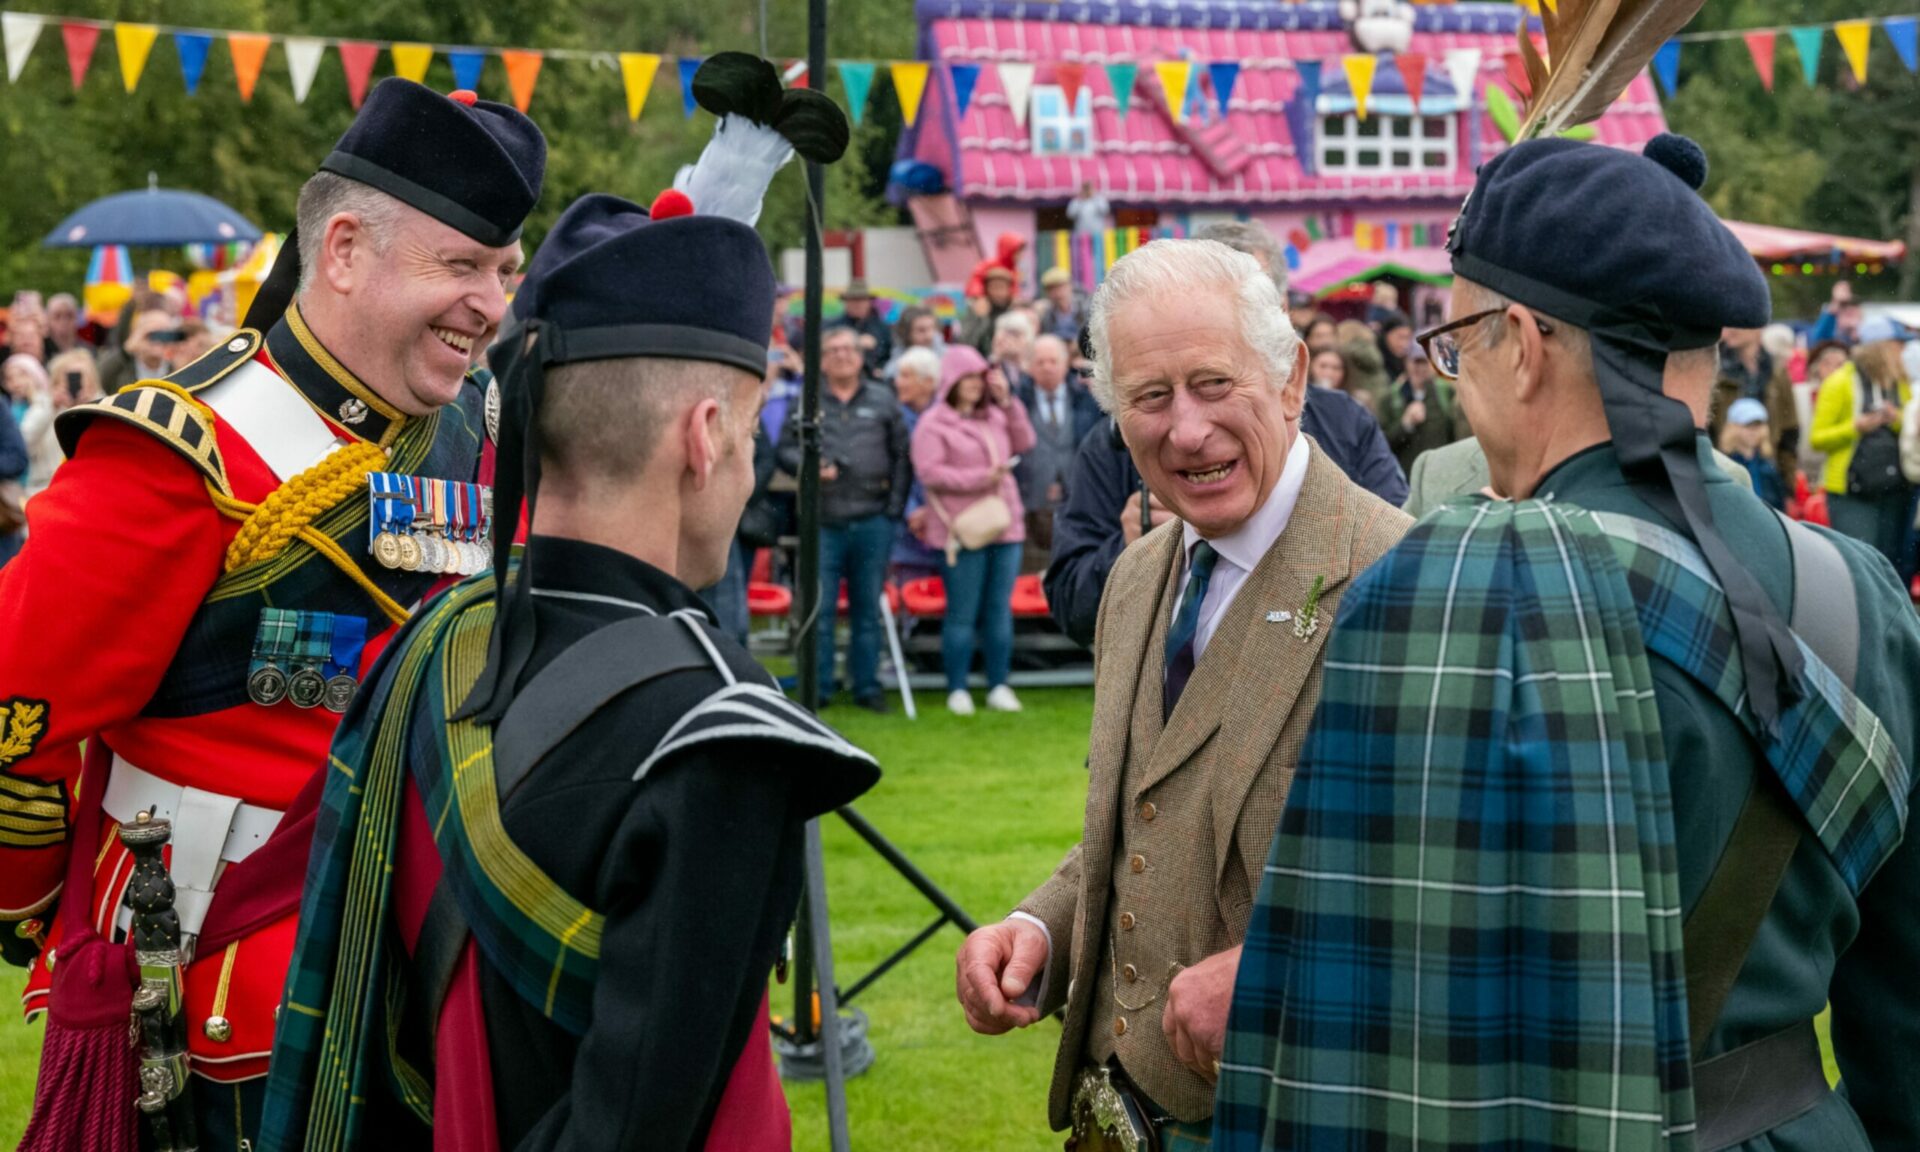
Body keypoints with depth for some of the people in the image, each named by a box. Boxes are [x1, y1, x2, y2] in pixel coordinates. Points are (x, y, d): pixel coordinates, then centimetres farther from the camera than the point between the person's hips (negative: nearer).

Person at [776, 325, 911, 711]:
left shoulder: (883, 401, 8)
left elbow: (902, 457, 8)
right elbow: (785, 450, 5)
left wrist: (895, 507, 1)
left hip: (872, 521, 1)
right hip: (823, 522, -1)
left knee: (868, 608, 8)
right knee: (818, 609, 0)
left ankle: (867, 686, 15)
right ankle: (817, 689, 7)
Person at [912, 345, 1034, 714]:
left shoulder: (994, 416, 15)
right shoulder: (933, 423, -4)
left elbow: (1024, 443, 11)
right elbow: (929, 472, -12)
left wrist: (1008, 400, 4)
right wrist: (980, 478, -15)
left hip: (1005, 526, 5)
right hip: (964, 531, -5)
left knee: (1000, 611, 8)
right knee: (962, 614, -1)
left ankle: (999, 686, 14)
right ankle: (957, 690, 5)